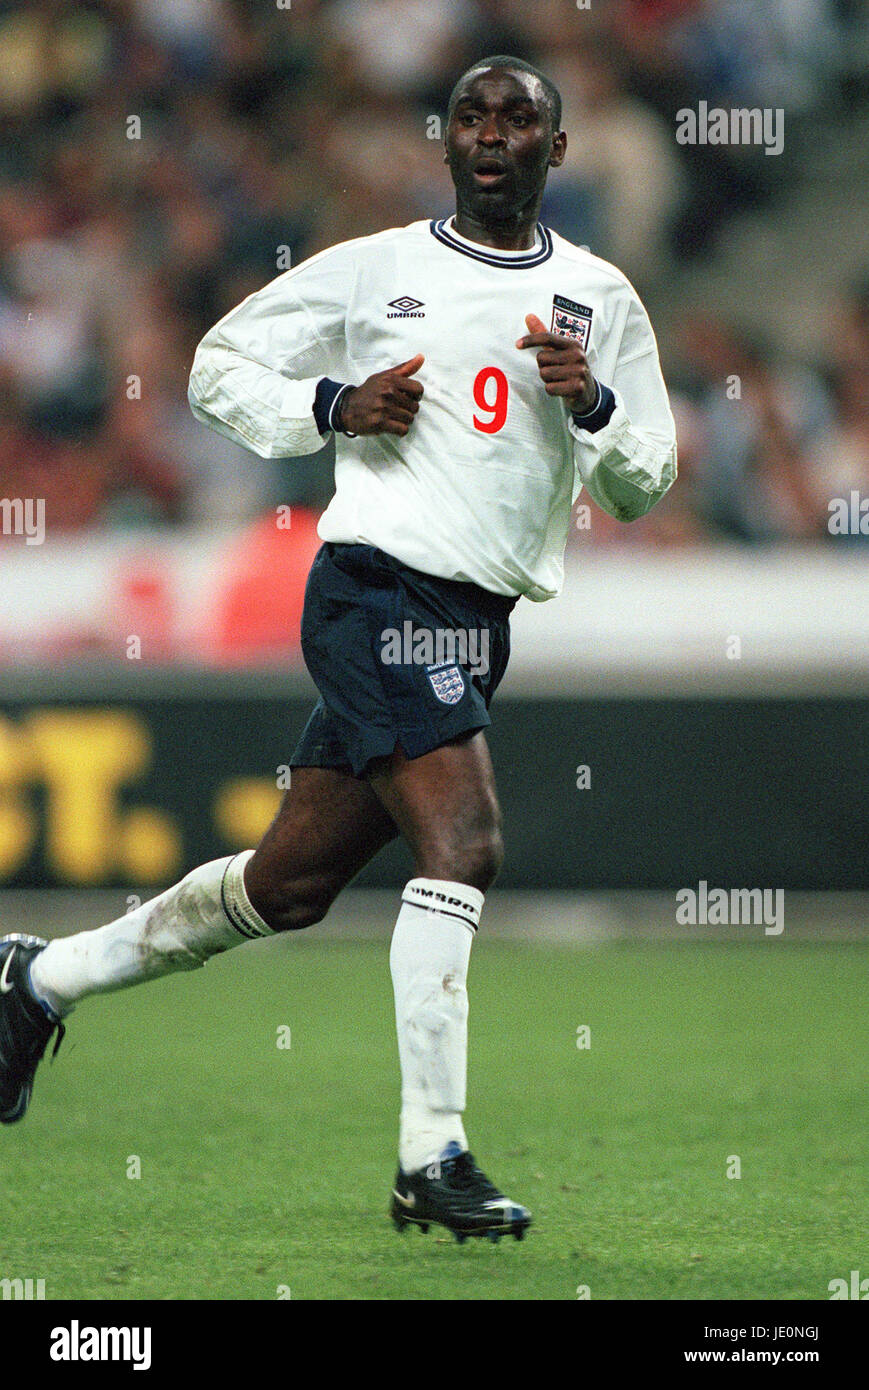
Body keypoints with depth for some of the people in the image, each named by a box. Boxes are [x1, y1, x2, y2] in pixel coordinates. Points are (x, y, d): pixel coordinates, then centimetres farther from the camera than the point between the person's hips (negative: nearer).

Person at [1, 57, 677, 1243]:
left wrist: (594, 405, -7)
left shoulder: (601, 299, 12)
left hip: (476, 628, 5)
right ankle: (432, 1159, -21)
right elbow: (220, 365, 11)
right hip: (379, 589, -5)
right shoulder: (374, 269, 3)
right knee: (464, 845, -22)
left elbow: (644, 488, 14)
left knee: (288, 886, 12)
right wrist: (335, 408, -7)